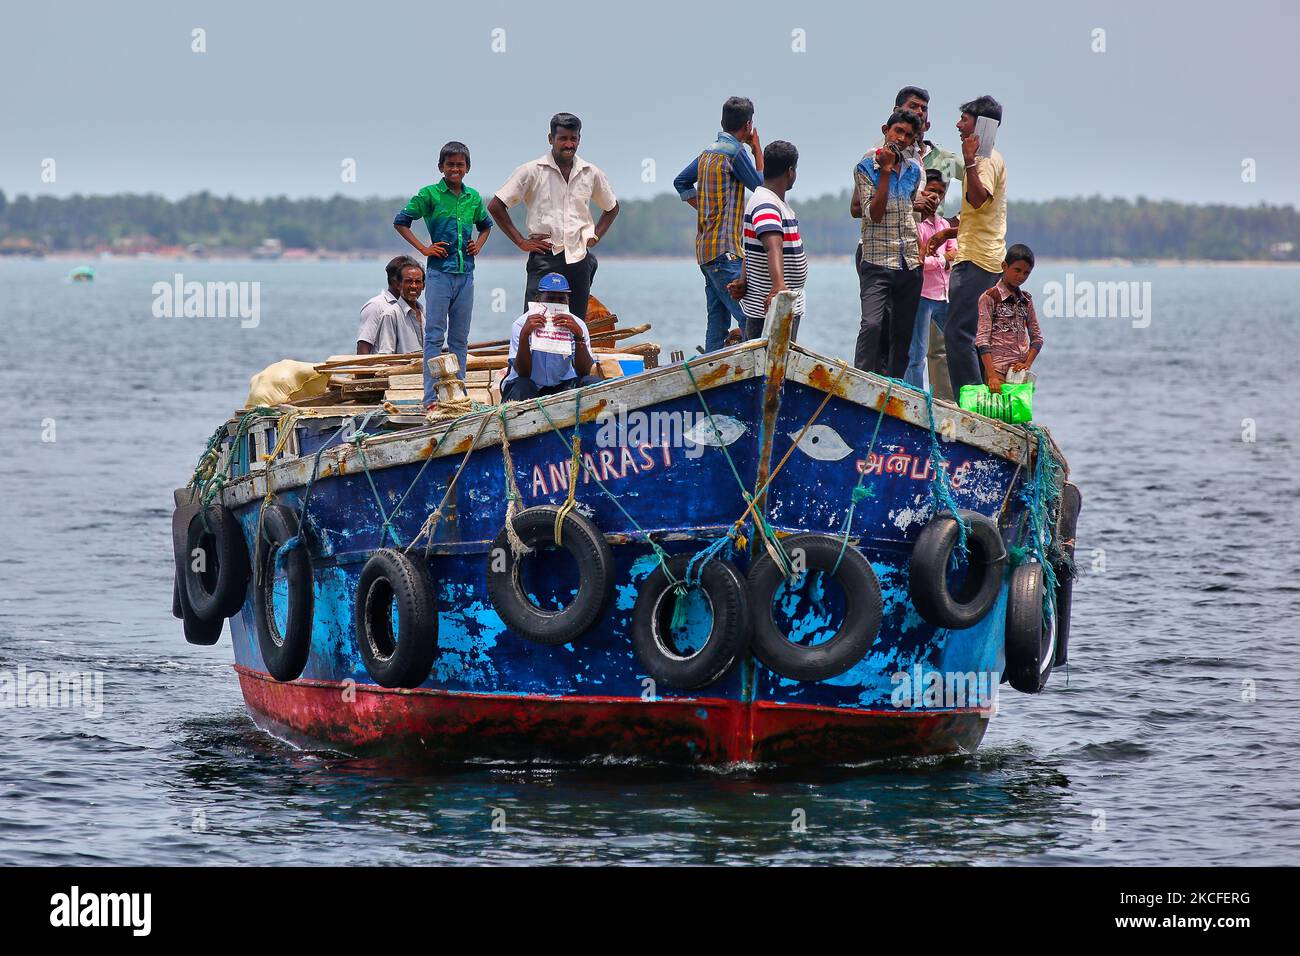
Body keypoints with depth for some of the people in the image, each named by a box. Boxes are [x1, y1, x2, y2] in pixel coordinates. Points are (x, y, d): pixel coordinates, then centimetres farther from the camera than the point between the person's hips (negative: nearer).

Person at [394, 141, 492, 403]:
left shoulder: (473, 198, 11)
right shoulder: (430, 194, -3)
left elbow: (486, 225, 29)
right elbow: (400, 221, -2)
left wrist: (479, 245, 11)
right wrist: (423, 248, -7)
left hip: (465, 273, 5)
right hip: (439, 272, -5)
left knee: (460, 337, 8)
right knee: (435, 335, -5)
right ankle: (432, 396, -6)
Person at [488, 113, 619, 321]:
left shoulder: (591, 173, 10)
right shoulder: (532, 171, -2)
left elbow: (612, 208, 28)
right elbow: (495, 206, -1)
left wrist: (595, 236, 13)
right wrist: (521, 242, -4)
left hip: (579, 259, 4)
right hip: (545, 256, -4)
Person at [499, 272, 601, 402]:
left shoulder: (577, 325, -6)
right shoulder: (521, 324, -12)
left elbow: (584, 373, -15)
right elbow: (523, 374, -20)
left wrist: (579, 335, -28)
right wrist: (524, 335, -33)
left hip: (563, 386, 3)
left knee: (593, 382, -24)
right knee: (521, 386, -36)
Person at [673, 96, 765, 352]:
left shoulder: (709, 151, 16)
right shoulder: (735, 151, -11)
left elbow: (681, 182, 26)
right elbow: (761, 185, -3)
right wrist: (757, 147, 5)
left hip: (705, 248, 10)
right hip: (725, 249, -10)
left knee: (717, 319, 9)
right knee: (748, 317, -15)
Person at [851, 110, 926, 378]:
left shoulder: (915, 170, 13)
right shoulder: (866, 168, -1)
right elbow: (874, 214, -11)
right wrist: (885, 171, -12)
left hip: (910, 265, 5)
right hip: (877, 261, -5)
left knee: (902, 334, 4)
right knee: (872, 325, -21)